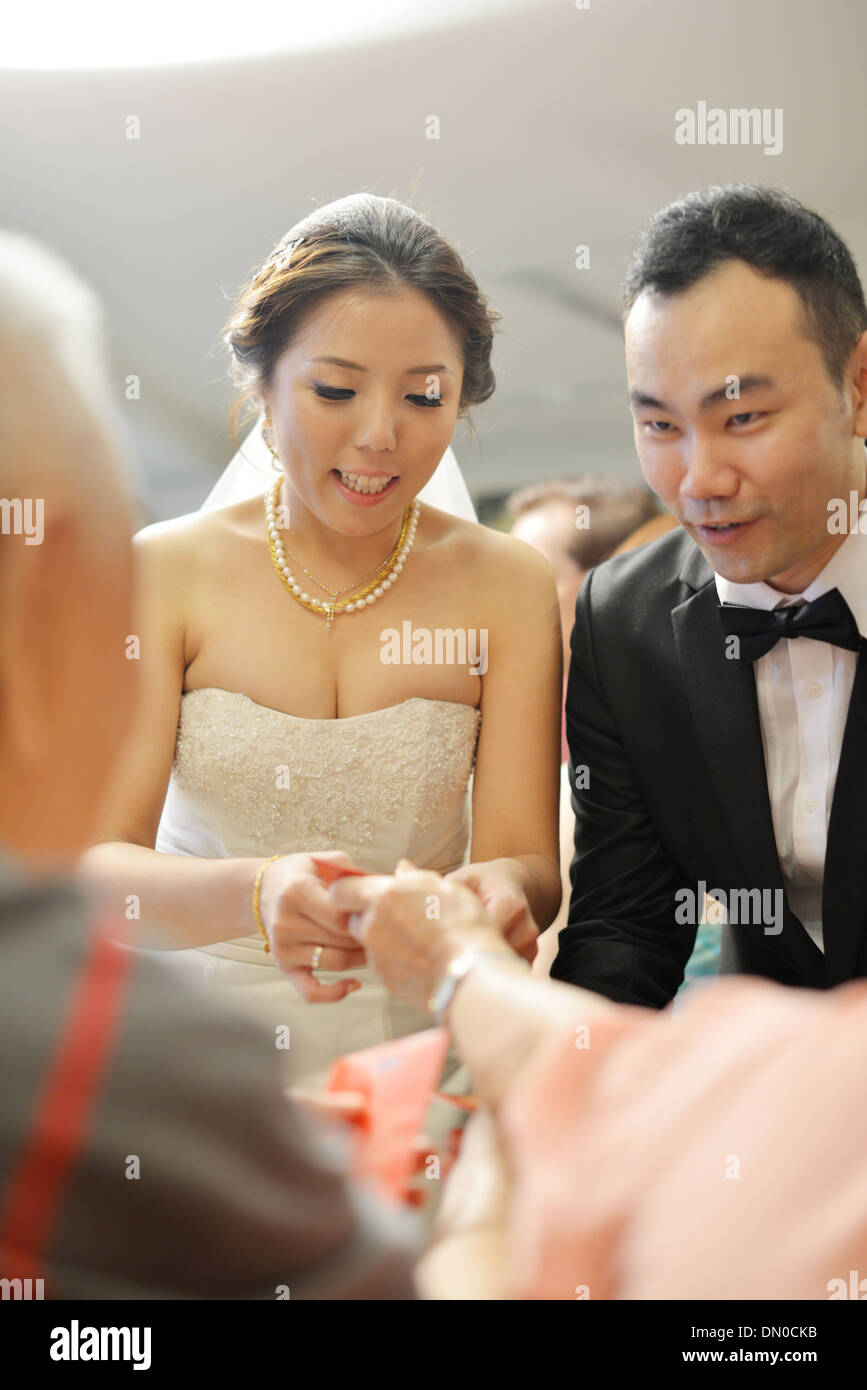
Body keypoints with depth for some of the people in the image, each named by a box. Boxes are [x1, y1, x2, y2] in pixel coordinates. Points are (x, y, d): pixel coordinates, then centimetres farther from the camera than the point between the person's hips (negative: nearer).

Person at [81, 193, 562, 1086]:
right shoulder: (163, 572, -2)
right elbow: (94, 862, -9)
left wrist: (501, 893, -25)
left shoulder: (506, 586, 2)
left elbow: (529, 857, -1)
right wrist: (253, 895, -29)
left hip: (412, 1049, 1)